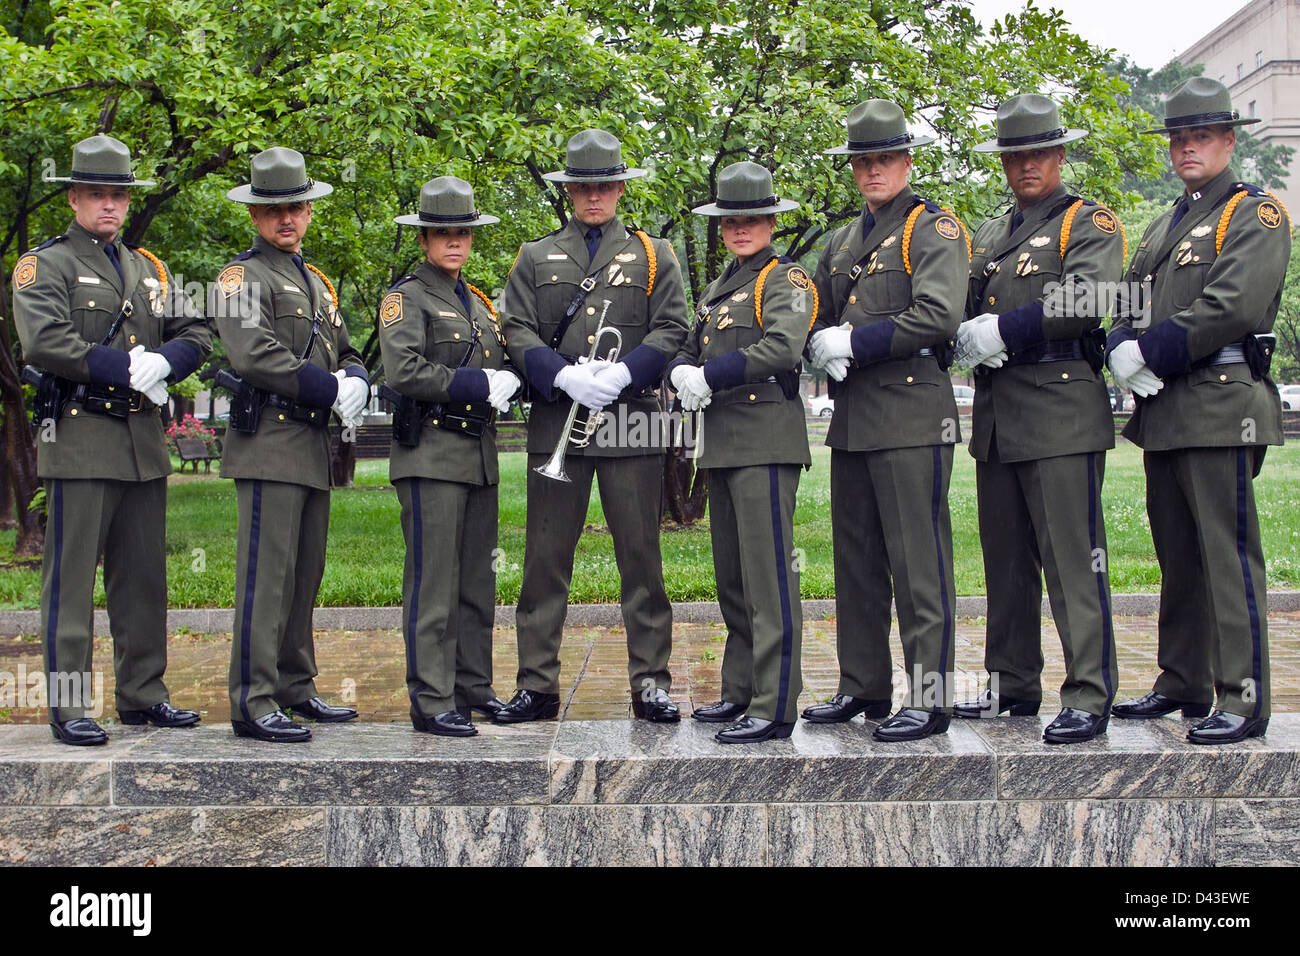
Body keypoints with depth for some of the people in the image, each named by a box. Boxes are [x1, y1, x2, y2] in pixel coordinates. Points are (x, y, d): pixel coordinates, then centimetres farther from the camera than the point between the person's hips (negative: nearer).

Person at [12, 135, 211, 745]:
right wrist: (127, 369, -15)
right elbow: (44, 343, -15)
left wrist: (161, 363, -10)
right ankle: (68, 708, 2)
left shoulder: (148, 268, 19)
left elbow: (196, 335, 11)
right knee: (71, 579, -3)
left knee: (144, 576, 10)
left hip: (144, 441, 6)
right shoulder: (44, 264, 0)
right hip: (79, 440, -6)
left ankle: (143, 695, 20)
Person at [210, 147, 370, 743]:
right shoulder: (242, 277, -4)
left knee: (305, 574, 12)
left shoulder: (316, 283, 22)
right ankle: (253, 703, -5)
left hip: (314, 446, 8)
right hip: (270, 443, -8)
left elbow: (345, 352, 23)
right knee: (266, 576, -9)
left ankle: (295, 688, 21)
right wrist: (331, 390, -18)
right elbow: (254, 356, -18)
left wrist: (355, 380, -1)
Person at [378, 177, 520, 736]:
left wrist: (506, 385, 2)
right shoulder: (406, 297, -3)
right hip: (431, 453, -7)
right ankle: (431, 702, -2)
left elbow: (498, 366, 25)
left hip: (479, 453, 8)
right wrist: (481, 385, -16)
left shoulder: (476, 301, 19)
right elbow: (404, 372, -16)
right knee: (433, 583, -6)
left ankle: (473, 688, 21)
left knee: (477, 580, 11)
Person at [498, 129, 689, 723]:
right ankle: (537, 685, 8)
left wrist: (622, 374, -13)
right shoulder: (536, 258, 16)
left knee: (640, 558, 1)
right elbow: (516, 332, 6)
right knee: (545, 561, 1)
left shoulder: (653, 256, 14)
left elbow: (671, 330, 4)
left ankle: (650, 683, 8)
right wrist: (564, 376, -12)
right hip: (555, 424, 1)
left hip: (631, 423, -1)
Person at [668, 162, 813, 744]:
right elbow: (689, 351, 20)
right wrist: (682, 373, -5)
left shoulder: (785, 279, -3)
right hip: (721, 443, 9)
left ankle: (775, 707, -7)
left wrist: (709, 377, -17)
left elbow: (782, 348, -20)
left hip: (766, 439, -9)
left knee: (768, 576, -9)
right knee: (731, 578, 13)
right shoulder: (717, 290, 22)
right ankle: (740, 692, 22)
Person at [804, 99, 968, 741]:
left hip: (911, 416, -8)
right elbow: (814, 314, 24)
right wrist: (823, 345, 1)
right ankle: (862, 688, 21)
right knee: (855, 561, 12)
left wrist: (855, 341, -14)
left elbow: (938, 315, -18)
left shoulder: (934, 230, -4)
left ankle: (929, 699, 0)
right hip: (852, 418, 8)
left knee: (918, 562, -5)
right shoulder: (844, 241, 20)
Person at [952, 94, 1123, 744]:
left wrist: (1002, 330, -16)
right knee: (1005, 558, 11)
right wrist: (968, 339, -7)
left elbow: (1088, 301, -15)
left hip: (1062, 411, -7)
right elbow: (961, 307, 17)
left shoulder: (1089, 223, 1)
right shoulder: (989, 235, 21)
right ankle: (1013, 685, 20)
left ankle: (1089, 697, -3)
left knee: (1073, 558, -7)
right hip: (995, 415, 7)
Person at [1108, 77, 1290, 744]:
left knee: (1228, 557, -7)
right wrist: (1125, 351, -5)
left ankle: (1243, 701, -3)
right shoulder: (1163, 227, 22)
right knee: (1177, 557, 13)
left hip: (1220, 409, -8)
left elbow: (1231, 307, -16)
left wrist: (1151, 353, -15)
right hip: (1162, 413, 8)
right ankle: (1183, 684, 23)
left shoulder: (1256, 214, -2)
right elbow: (1127, 307, 16)